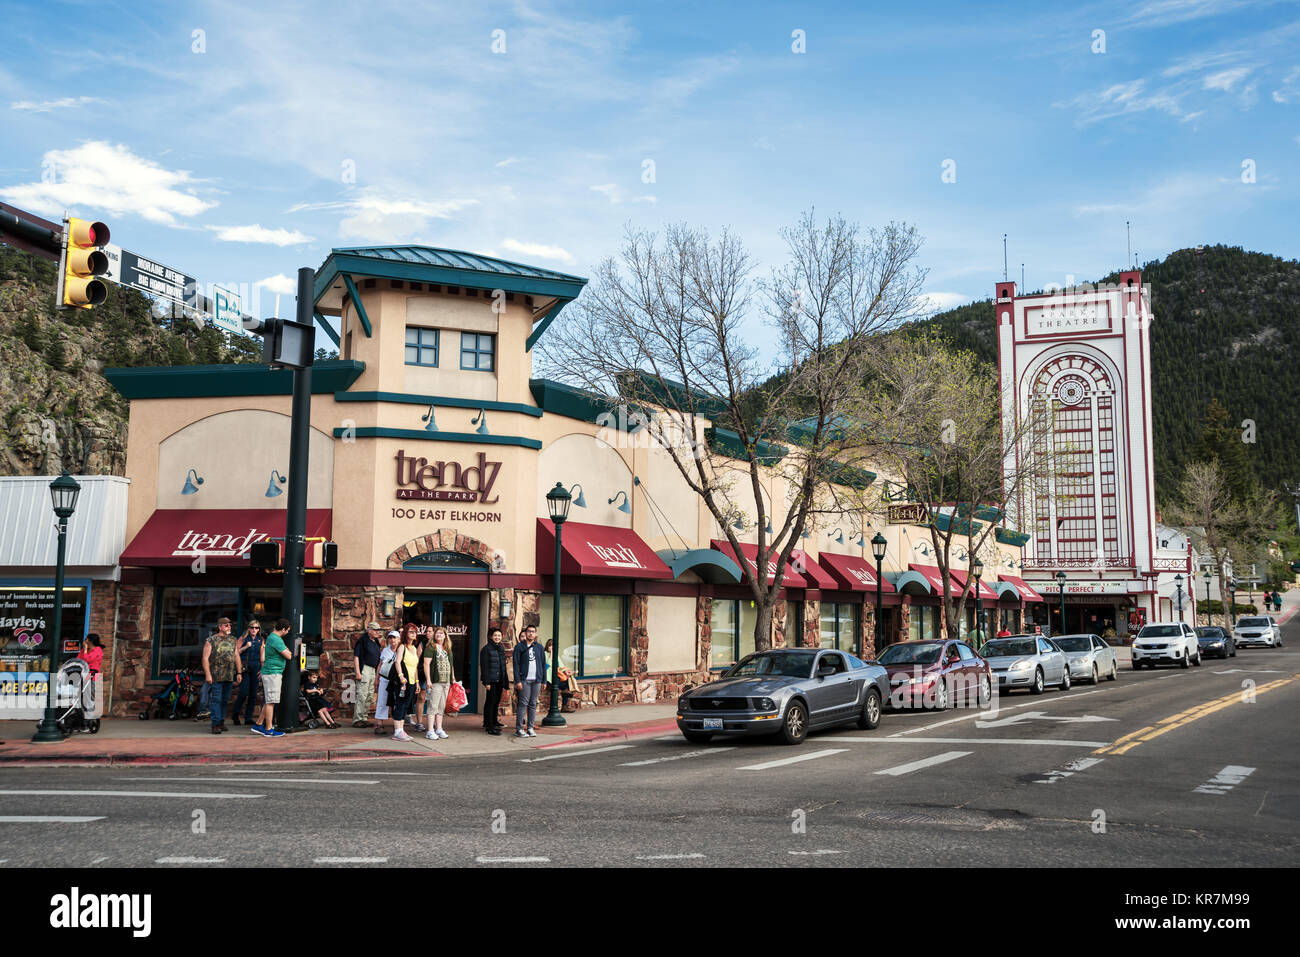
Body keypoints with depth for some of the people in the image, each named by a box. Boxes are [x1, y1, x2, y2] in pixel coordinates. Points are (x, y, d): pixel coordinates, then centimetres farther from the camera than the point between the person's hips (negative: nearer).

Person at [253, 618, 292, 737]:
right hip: (272, 673, -10)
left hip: (275, 673, 10)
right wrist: (288, 651, 6)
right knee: (271, 701, -6)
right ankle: (269, 730, -4)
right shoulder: (276, 639, -17)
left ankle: (259, 725, 19)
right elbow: (288, 656, -16)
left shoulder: (271, 637, 16)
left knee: (268, 701, 15)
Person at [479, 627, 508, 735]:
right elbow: (484, 666, -11)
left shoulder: (501, 649, 16)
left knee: (496, 702, 12)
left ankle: (494, 722, 23)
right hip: (491, 681, -7)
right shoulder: (486, 649, -6)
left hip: (499, 681, 7)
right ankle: (489, 726, -4)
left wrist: (505, 682, 17)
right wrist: (486, 682, -17)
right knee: (490, 702, -6)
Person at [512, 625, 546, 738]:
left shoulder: (539, 647, 14)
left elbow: (543, 664, 15)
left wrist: (544, 681, 9)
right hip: (524, 680, -4)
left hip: (536, 680, 4)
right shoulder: (519, 647, 2)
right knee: (523, 703, -7)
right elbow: (516, 665, -2)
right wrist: (517, 681, -10)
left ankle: (530, 728, 10)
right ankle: (519, 729, -3)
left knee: (533, 704, 5)